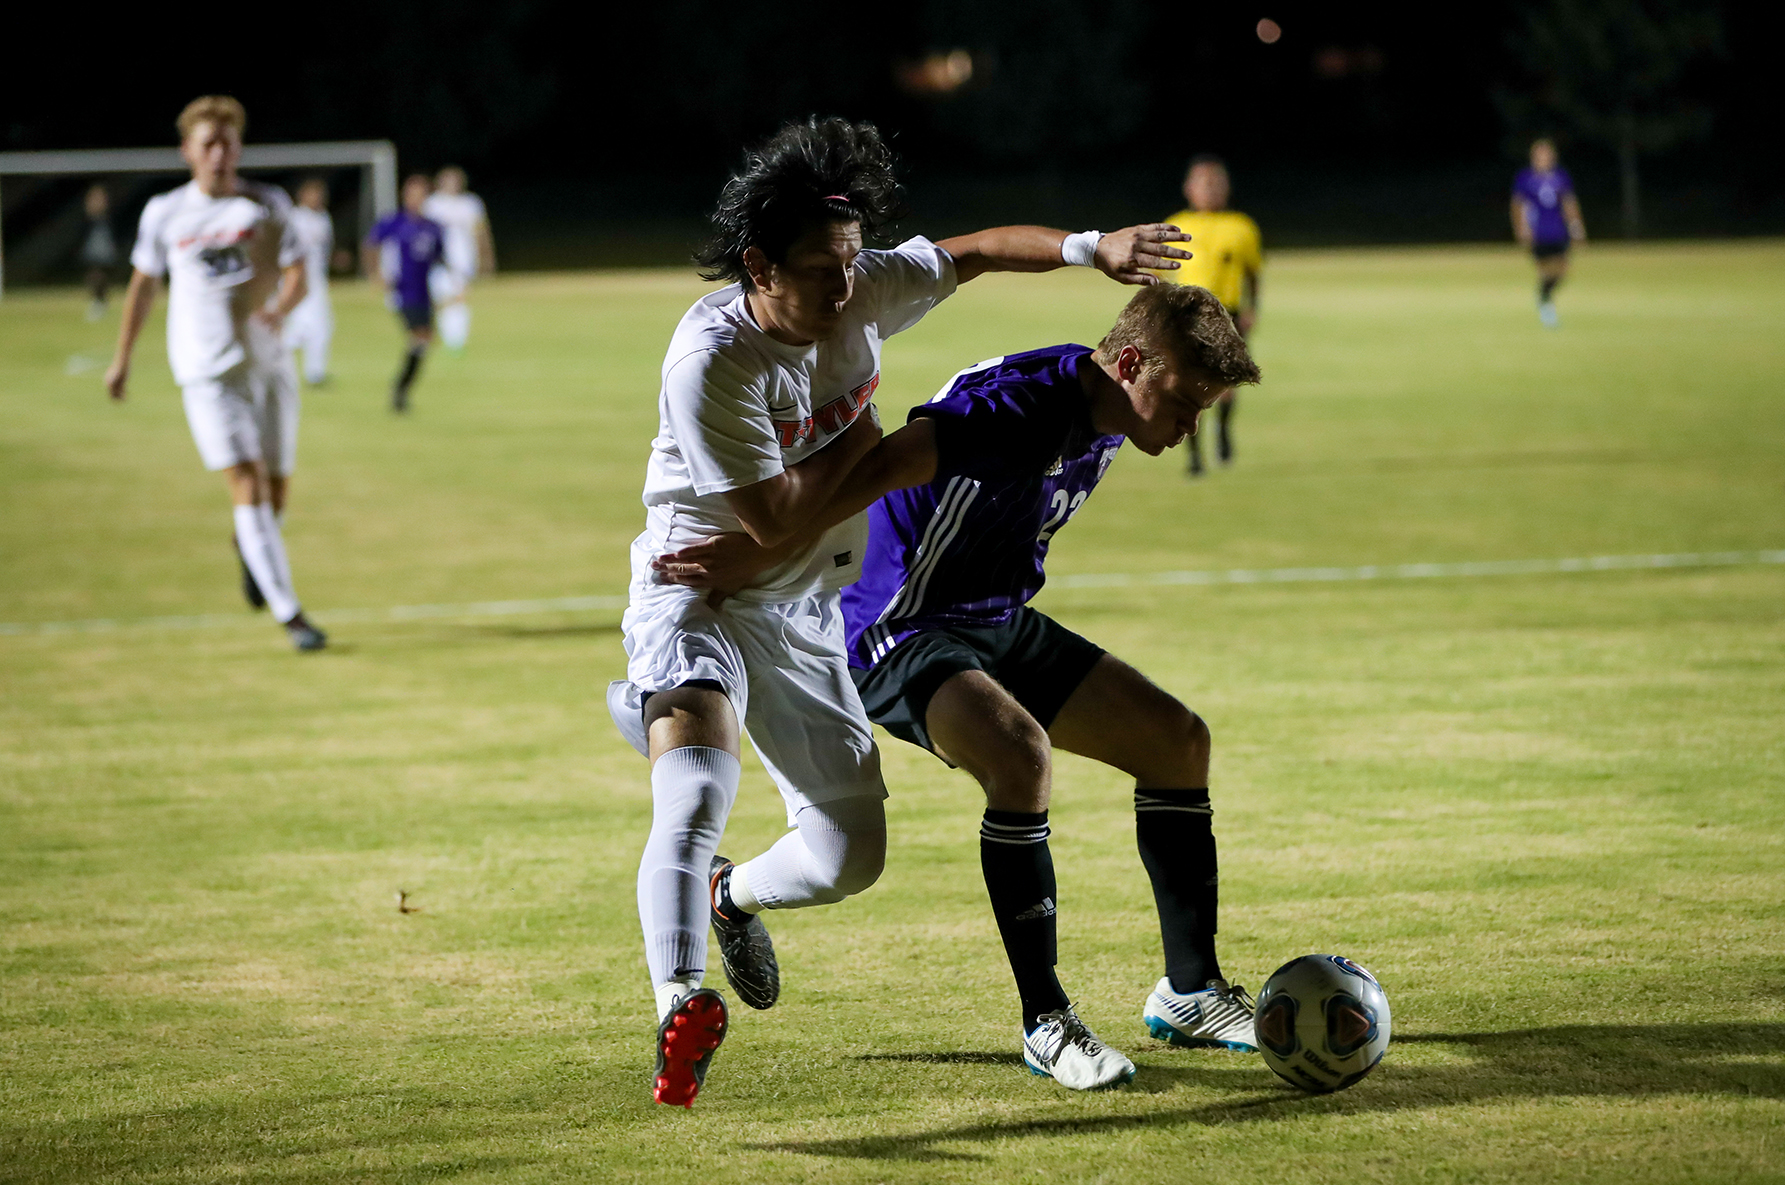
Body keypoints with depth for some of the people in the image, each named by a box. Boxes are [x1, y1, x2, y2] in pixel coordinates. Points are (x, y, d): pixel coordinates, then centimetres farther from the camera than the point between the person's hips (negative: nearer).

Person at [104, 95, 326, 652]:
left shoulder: (269, 204, 3)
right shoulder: (164, 213, 4)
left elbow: (296, 278, -1)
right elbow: (142, 285, 16)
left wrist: (280, 308, -23)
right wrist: (122, 359, 21)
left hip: (269, 362, 2)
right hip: (207, 370, -2)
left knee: (277, 489, 7)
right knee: (248, 486, -14)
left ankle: (248, 546, 44)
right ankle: (290, 615, -16)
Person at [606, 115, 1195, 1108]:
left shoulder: (865, 292, -8)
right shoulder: (710, 364, -27)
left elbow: (975, 253, 10)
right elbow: (776, 520, -22)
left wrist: (1089, 247, -3)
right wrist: (864, 441, -11)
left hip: (804, 615, 6)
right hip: (698, 591, -6)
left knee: (850, 857, 9)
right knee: (697, 794, -34)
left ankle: (732, 897, 40)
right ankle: (684, 1008, -40)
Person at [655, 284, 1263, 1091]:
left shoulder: (1101, 423, 3)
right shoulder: (1022, 402, -28)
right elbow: (885, 466, -39)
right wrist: (758, 553, -46)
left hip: (1000, 625, 10)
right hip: (900, 633, -10)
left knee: (1178, 740, 6)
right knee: (1021, 755, -34)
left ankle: (1190, 994, 17)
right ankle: (1045, 1022, -21)